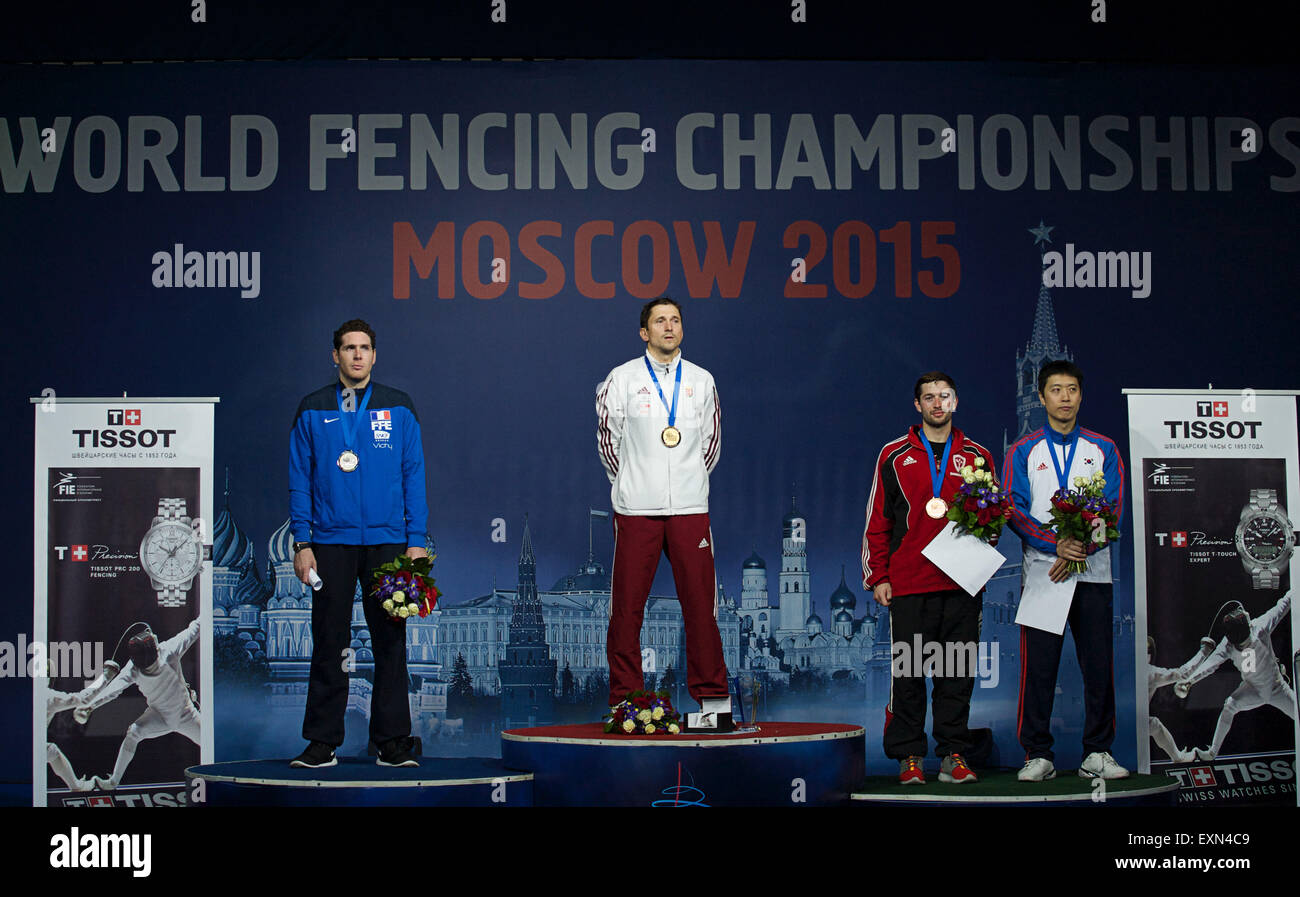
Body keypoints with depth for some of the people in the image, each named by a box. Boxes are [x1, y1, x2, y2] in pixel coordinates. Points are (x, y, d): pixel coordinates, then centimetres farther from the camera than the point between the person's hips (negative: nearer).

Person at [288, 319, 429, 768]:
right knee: (329, 643, 2)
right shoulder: (313, 410, 6)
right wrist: (302, 543, -2)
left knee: (390, 641, 2)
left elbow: (414, 477, 6)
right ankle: (322, 742, 9)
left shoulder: (398, 408, 6)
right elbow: (300, 480, 6)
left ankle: (393, 740, 10)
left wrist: (416, 542, -2)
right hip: (331, 542, 0)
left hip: (387, 541, 0)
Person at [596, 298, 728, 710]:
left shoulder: (702, 380, 10)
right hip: (636, 507, -2)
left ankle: (711, 693, 8)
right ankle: (625, 698, 6)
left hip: (690, 507, 2)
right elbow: (607, 440, 9)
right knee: (627, 606, -1)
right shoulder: (622, 379, 3)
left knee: (700, 602, 1)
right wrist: (631, 483, 11)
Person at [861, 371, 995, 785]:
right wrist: (877, 576, 0)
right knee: (907, 672, 0)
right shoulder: (895, 456, 6)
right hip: (908, 584, -1)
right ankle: (909, 755, 8)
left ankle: (954, 754, 11)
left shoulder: (977, 456, 11)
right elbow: (876, 521, 6)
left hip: (962, 583, 2)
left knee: (957, 672, 4)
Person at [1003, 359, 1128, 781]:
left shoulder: (1103, 450, 11)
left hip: (1092, 572, 1)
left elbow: (1114, 511, 2)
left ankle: (1098, 753, 9)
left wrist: (1080, 549, -12)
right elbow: (1014, 511, -1)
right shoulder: (1023, 451, 9)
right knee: (1038, 666, -3)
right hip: (1040, 570, -1)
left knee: (1098, 664, 0)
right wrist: (1056, 544, -15)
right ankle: (1038, 755, 3)